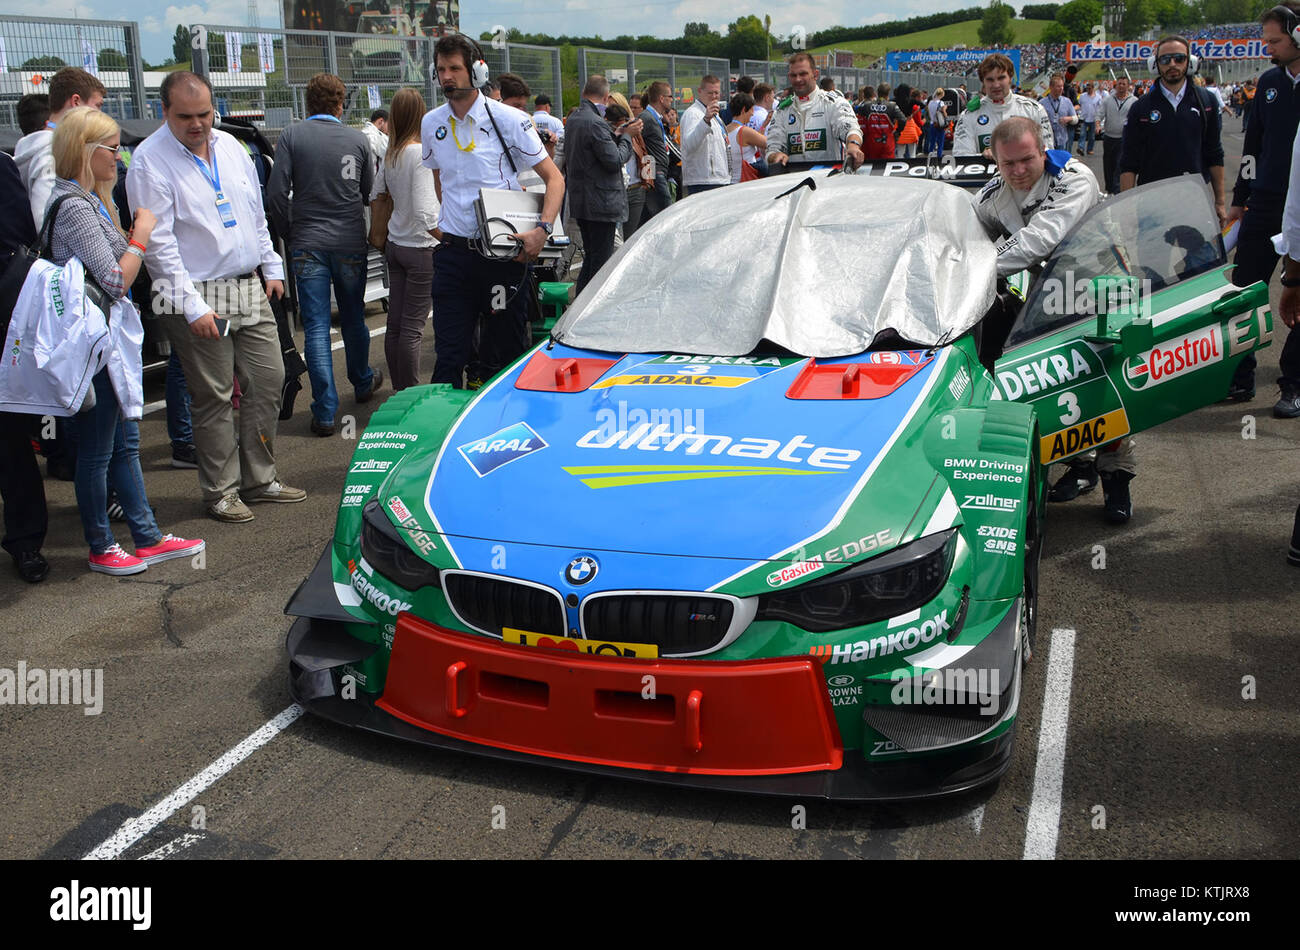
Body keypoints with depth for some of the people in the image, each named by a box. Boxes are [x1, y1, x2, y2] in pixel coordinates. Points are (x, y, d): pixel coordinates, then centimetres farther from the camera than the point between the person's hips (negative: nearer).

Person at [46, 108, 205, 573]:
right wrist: (142, 234, -11)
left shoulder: (89, 199, 13)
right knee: (97, 451, 3)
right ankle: (101, 548, 16)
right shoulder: (75, 207, -18)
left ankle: (148, 537, 24)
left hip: (110, 338, 10)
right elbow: (116, 282, -21)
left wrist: (136, 236, 7)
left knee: (125, 443, 15)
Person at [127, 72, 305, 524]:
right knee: (214, 397, -1)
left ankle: (260, 478, 21)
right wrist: (193, 306, -18)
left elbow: (256, 215, 20)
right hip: (198, 297, -6)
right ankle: (220, 491, 12)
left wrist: (272, 267, 16)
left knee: (268, 380, 8)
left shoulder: (230, 146, 10)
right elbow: (158, 242, -14)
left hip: (250, 289, 6)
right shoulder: (150, 160, -10)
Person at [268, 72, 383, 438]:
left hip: (307, 245, -2)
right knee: (353, 319, 19)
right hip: (350, 243, 2)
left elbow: (276, 192, -9)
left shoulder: (291, 136, -5)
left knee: (316, 327, 0)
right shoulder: (357, 140, 0)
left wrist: (289, 231, 5)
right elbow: (369, 192, 7)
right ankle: (362, 382, 39)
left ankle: (325, 412, -3)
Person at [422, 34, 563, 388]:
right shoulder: (431, 124, 9)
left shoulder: (509, 120, -5)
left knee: (504, 353, 5)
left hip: (503, 252, -3)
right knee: (449, 355, 2)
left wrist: (542, 229, -18)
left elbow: (554, 177, -4)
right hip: (452, 252, 3)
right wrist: (450, 221, 12)